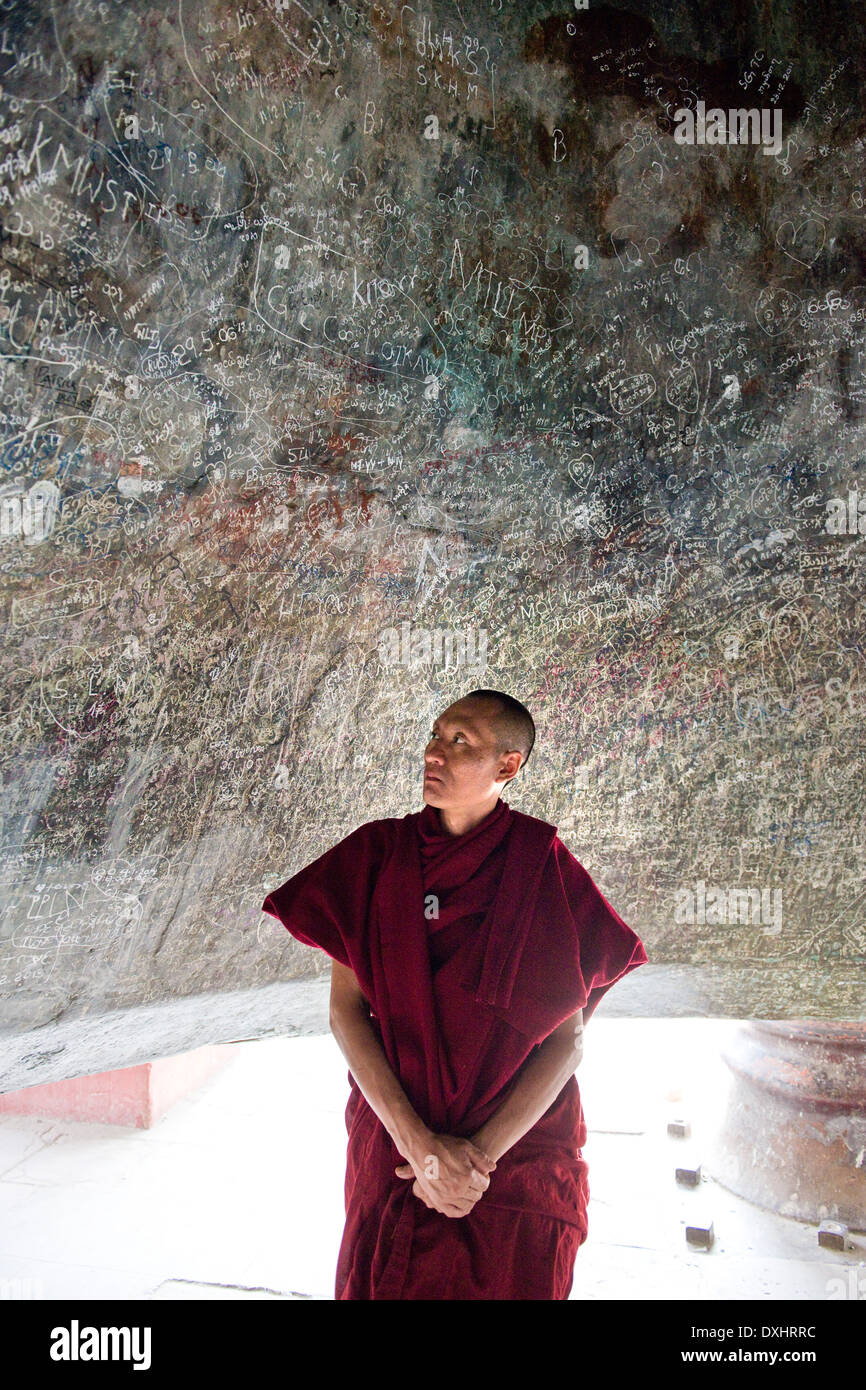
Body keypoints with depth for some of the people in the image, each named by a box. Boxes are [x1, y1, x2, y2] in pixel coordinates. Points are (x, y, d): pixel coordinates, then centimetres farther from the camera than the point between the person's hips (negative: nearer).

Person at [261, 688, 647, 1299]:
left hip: (519, 1152, -1)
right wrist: (418, 1144, -17)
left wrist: (480, 1153, -18)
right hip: (393, 1150, 2)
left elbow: (568, 1039, -10)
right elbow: (346, 1008, -9)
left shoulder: (544, 867, -10)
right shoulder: (377, 853, -5)